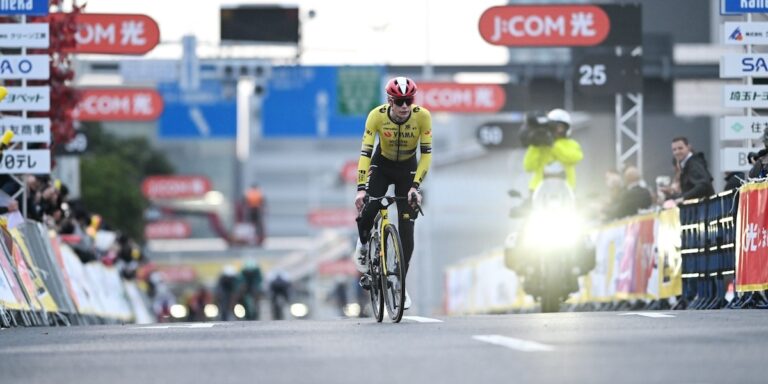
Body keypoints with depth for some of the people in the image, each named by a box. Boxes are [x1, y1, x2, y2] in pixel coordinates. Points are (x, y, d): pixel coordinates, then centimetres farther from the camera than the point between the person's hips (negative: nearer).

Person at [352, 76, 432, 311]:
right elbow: (365, 152, -29)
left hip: (408, 169, 0)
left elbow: (426, 153, -21)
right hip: (382, 165, 0)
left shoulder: (422, 116, -25)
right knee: (367, 210, -24)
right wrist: (361, 188, -38)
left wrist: (415, 186, -30)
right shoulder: (377, 116, -27)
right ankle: (363, 245, 11)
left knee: (406, 228, -7)